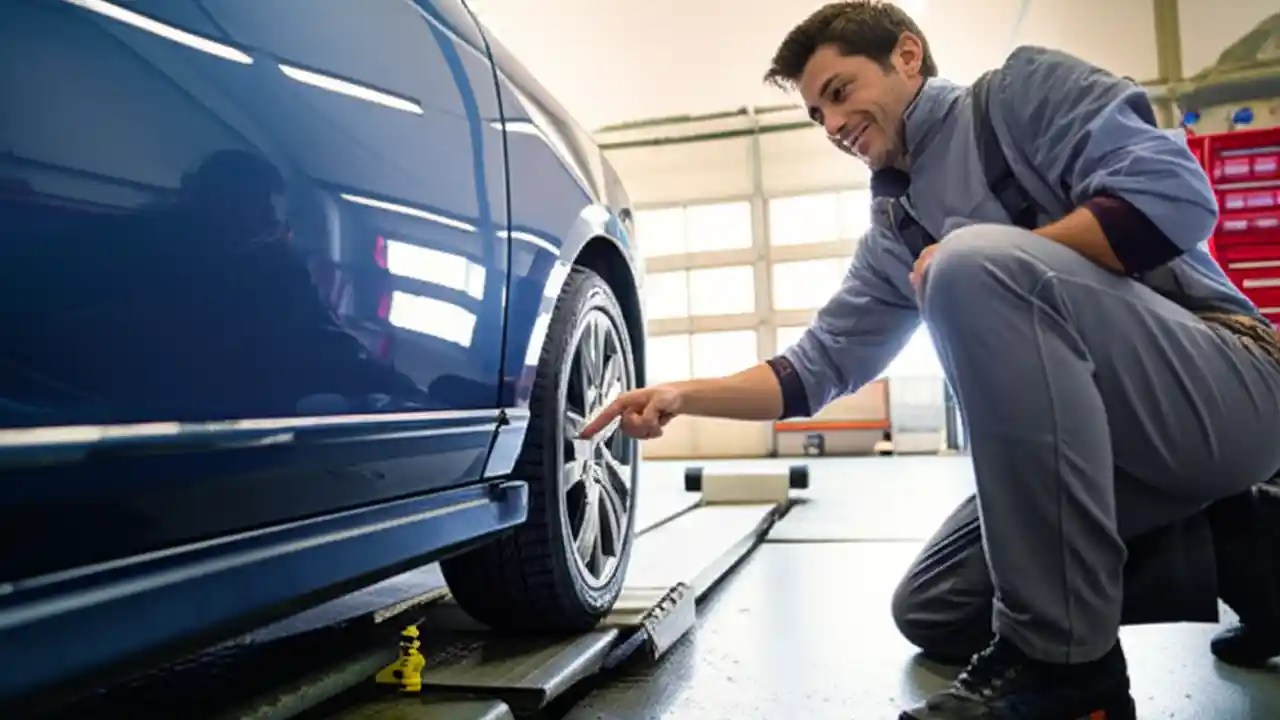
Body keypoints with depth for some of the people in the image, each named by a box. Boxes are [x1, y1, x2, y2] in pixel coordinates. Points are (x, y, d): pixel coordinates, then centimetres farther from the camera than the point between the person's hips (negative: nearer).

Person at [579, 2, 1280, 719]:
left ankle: (1063, 655, -22)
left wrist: (991, 267, -13)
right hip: (1109, 436, 8)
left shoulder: (1027, 86, -1)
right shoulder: (894, 236, 16)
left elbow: (1175, 194, -16)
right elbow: (818, 367, 11)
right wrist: (682, 396, -1)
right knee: (930, 609, 6)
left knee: (972, 264, -30)